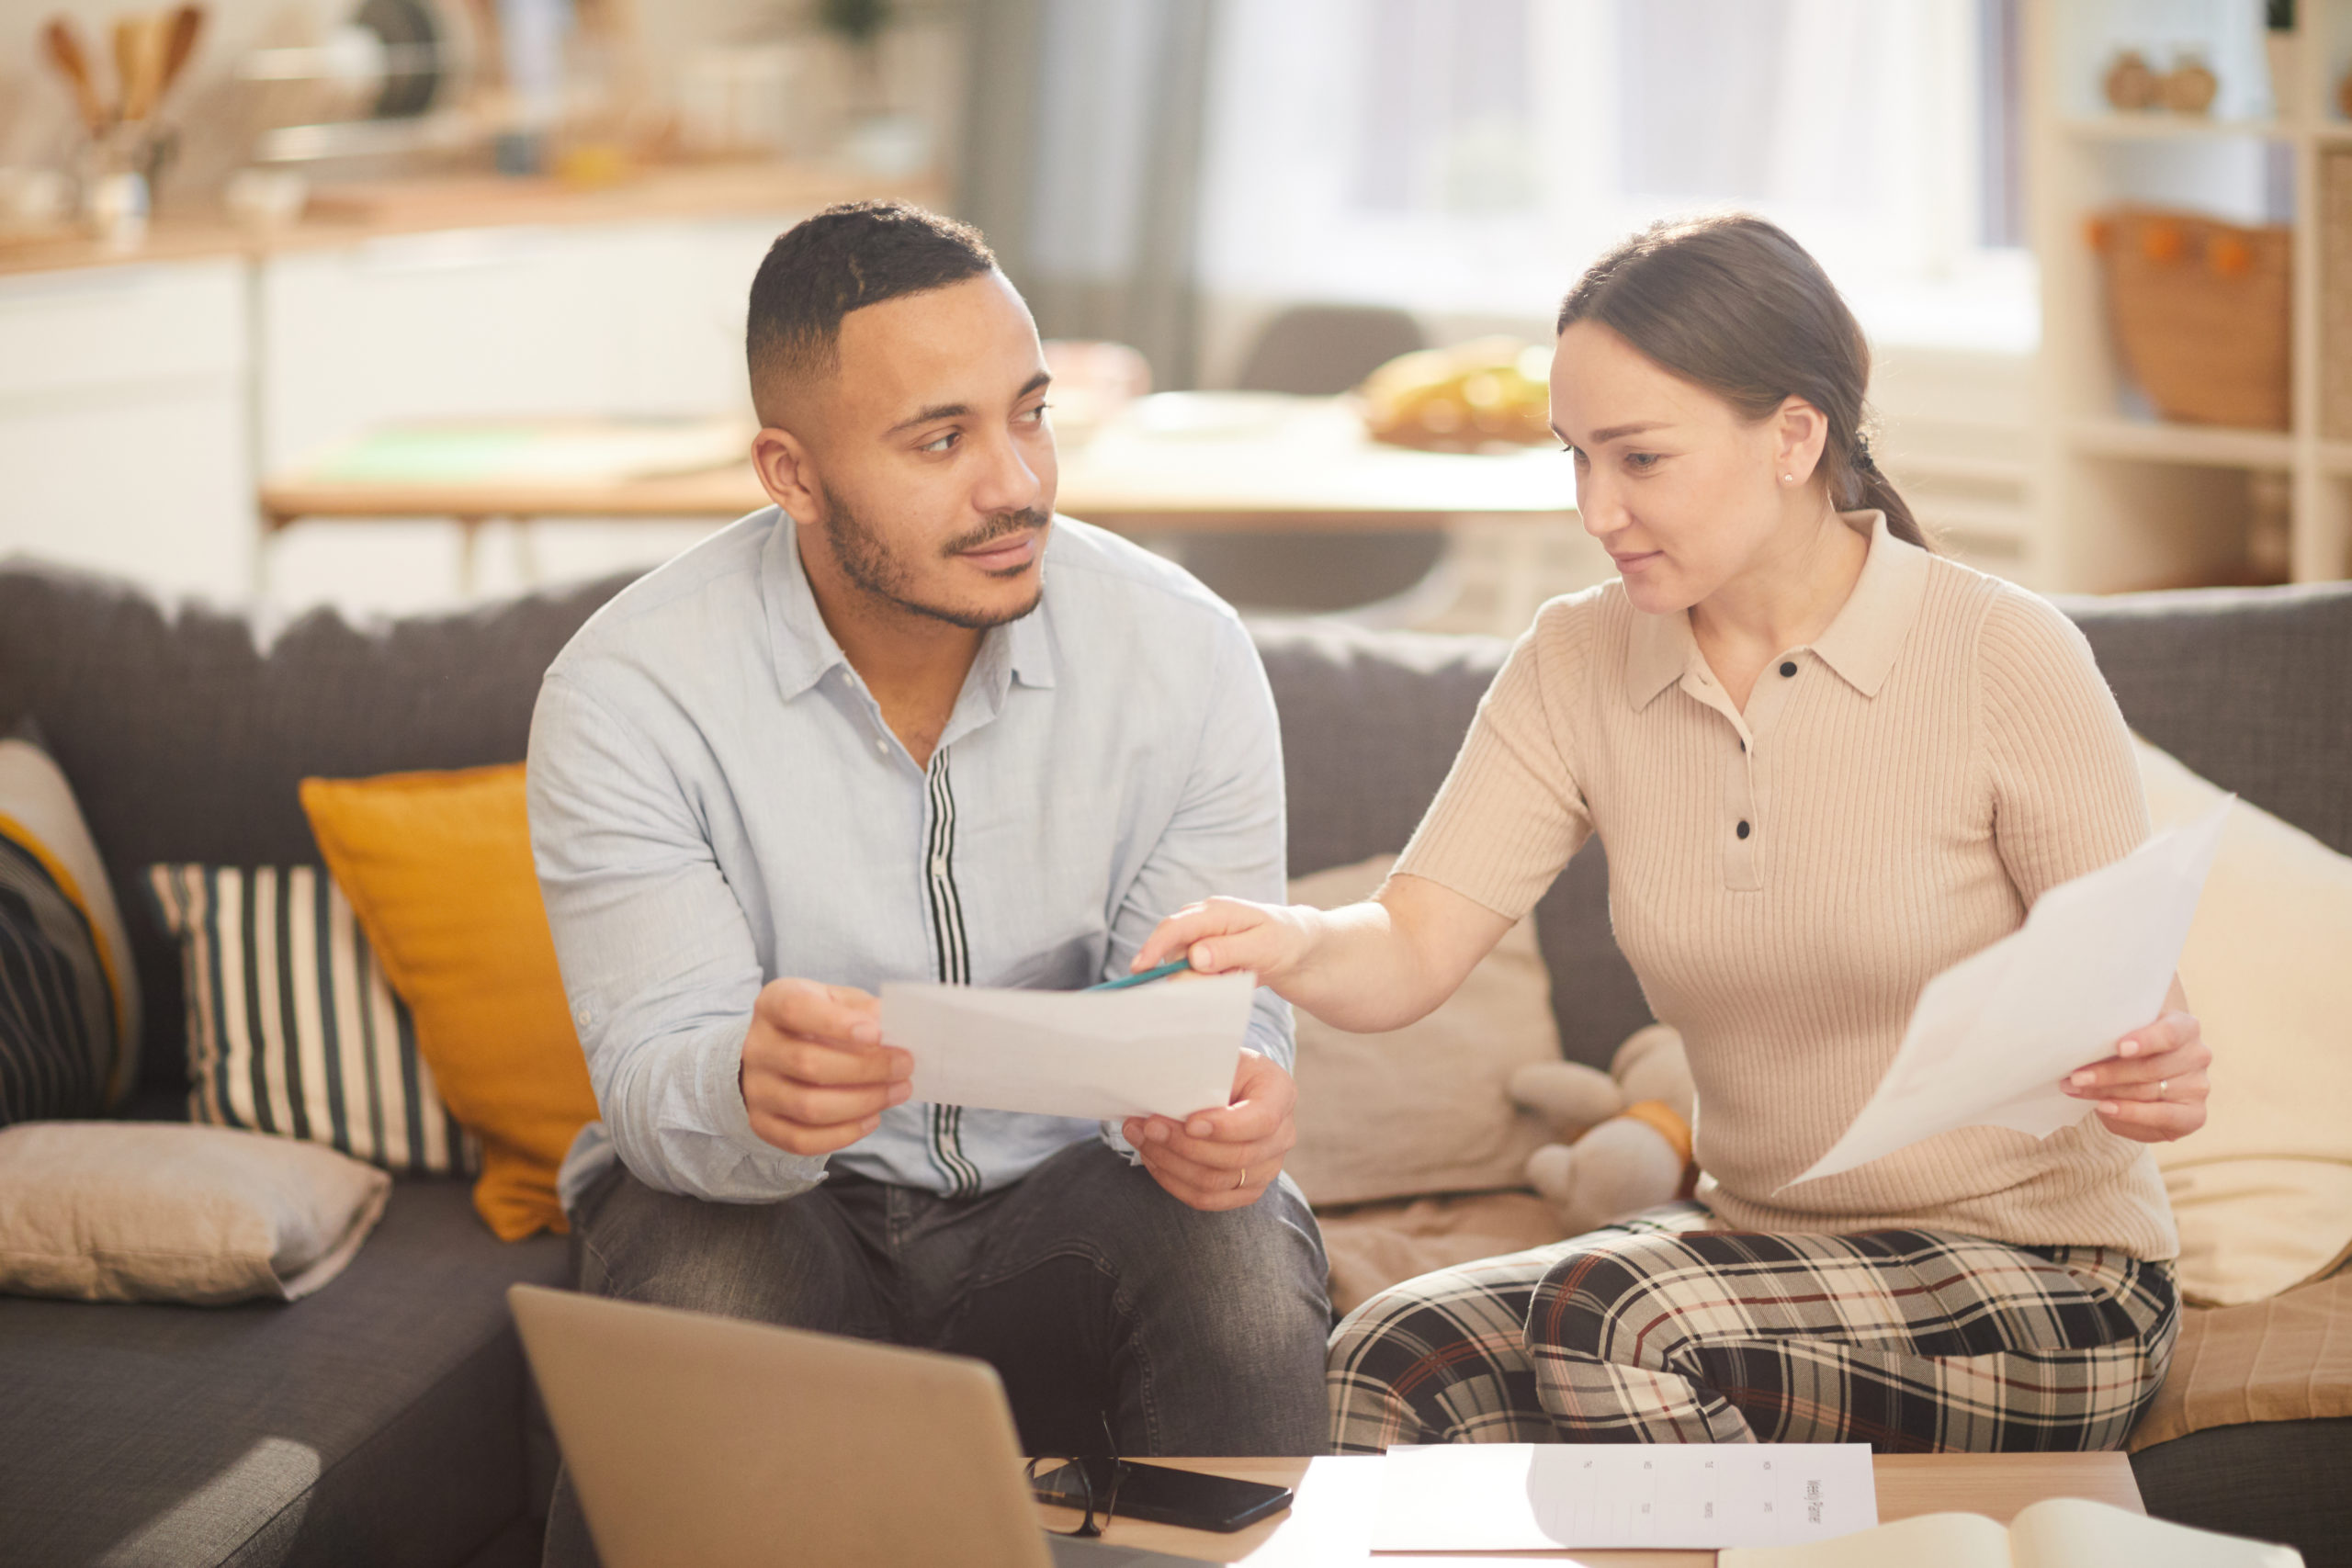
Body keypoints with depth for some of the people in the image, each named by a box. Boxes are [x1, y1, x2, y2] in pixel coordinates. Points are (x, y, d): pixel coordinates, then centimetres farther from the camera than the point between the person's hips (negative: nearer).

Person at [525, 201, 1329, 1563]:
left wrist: (1224, 1114, -35)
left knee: (1247, 1284, -30)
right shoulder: (627, 694, -15)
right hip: (758, 1194, -1)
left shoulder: (1187, 656, -9)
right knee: (700, 1313, -34)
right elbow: (655, 1079, -19)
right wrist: (752, 1093, -45)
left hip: (1071, 1186, 2)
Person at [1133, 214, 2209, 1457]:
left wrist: (2155, 1074, -31)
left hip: (2045, 1294, -4)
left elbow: (2137, 1002, -7)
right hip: (1764, 1249, 5)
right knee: (1392, 1359, -24)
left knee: (1607, 1316, -32)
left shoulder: (2003, 656, -12)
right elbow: (1409, 952, -7)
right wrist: (1292, 946, -29)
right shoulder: (1580, 663, 2)